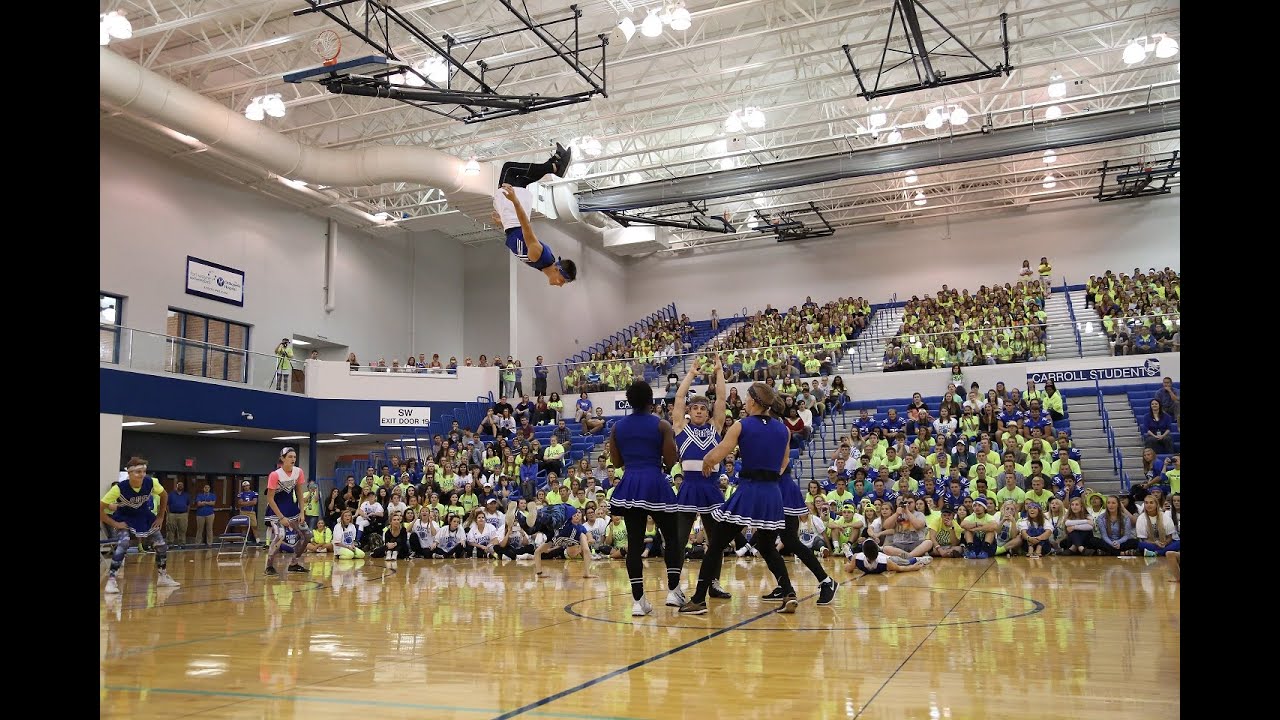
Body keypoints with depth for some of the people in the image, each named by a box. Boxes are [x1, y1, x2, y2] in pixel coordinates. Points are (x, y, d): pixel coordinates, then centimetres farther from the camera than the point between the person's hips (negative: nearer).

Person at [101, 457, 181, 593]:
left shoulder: (151, 483, -23)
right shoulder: (119, 488, -31)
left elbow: (163, 495, -1)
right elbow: (101, 509, -24)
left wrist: (160, 516, 1)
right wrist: (114, 524, -23)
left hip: (145, 517, 4)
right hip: (125, 519, -4)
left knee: (161, 546, 5)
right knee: (122, 545, -28)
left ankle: (163, 577, 25)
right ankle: (111, 580, -16)